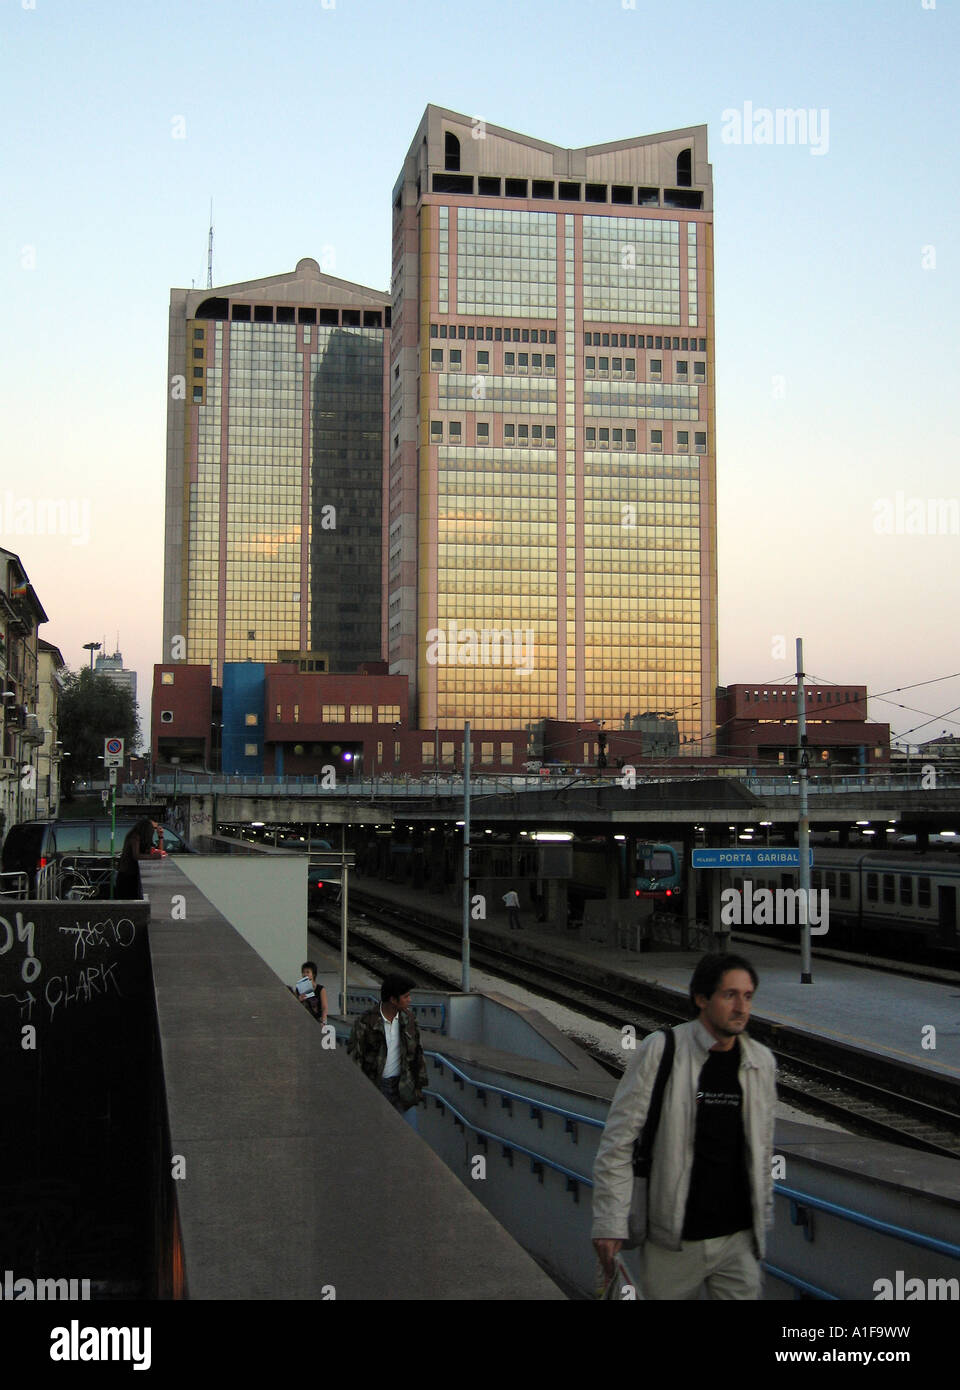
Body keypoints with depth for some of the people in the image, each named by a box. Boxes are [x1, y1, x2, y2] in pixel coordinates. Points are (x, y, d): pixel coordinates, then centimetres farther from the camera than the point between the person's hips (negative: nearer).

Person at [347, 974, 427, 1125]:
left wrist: (419, 1084, 10)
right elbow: (353, 1057, -10)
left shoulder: (407, 1018, -1)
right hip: (373, 1086, -3)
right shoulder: (366, 1022, -15)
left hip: (402, 1085, 3)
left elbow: (416, 1051, 9)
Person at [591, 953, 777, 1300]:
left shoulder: (761, 1062, 4)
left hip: (739, 1239, 3)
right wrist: (610, 1223, -11)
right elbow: (617, 1141, -9)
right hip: (673, 1242, -3)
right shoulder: (659, 1051, -10)